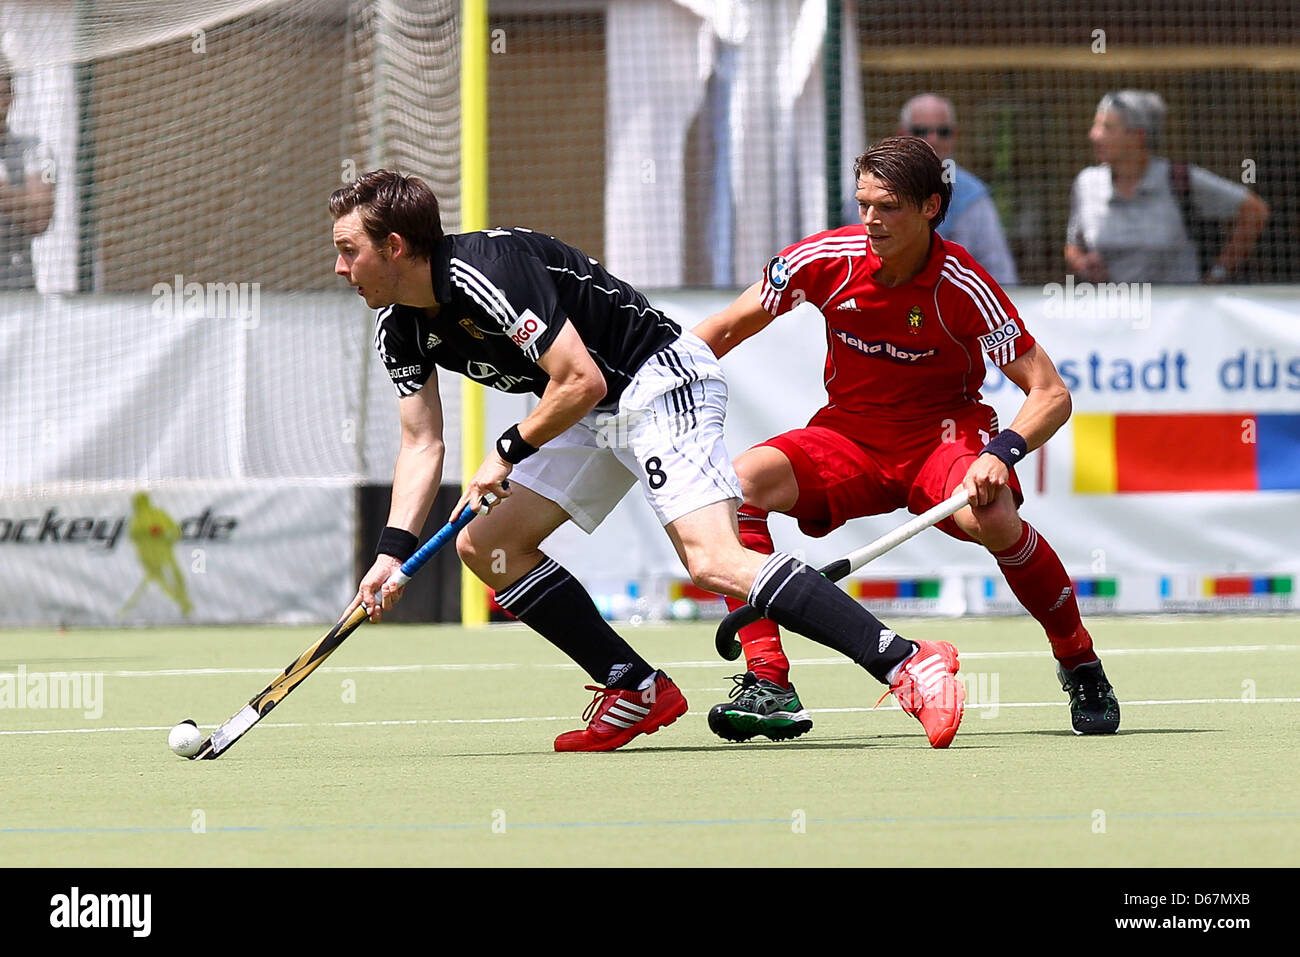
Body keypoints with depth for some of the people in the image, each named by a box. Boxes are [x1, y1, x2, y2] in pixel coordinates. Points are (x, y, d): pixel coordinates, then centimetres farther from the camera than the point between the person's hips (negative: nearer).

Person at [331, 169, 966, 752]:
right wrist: (392, 552, -2)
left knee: (714, 563, -25)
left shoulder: (486, 273, -25)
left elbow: (581, 381, -26)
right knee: (485, 546, 3)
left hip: (659, 384, -10)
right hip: (594, 417, 10)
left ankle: (910, 666, -31)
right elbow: (422, 444, 10)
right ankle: (636, 691, 7)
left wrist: (508, 453, -13)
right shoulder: (399, 329, 5)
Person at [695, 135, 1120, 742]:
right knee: (739, 484, -25)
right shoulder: (826, 260, -10)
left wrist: (1001, 453, -35)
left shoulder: (962, 287, -18)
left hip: (942, 433, -3)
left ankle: (1081, 667, -9)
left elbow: (1051, 394, -17)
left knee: (991, 518, -35)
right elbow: (727, 328, 5)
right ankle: (767, 683, -22)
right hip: (847, 436, 3)